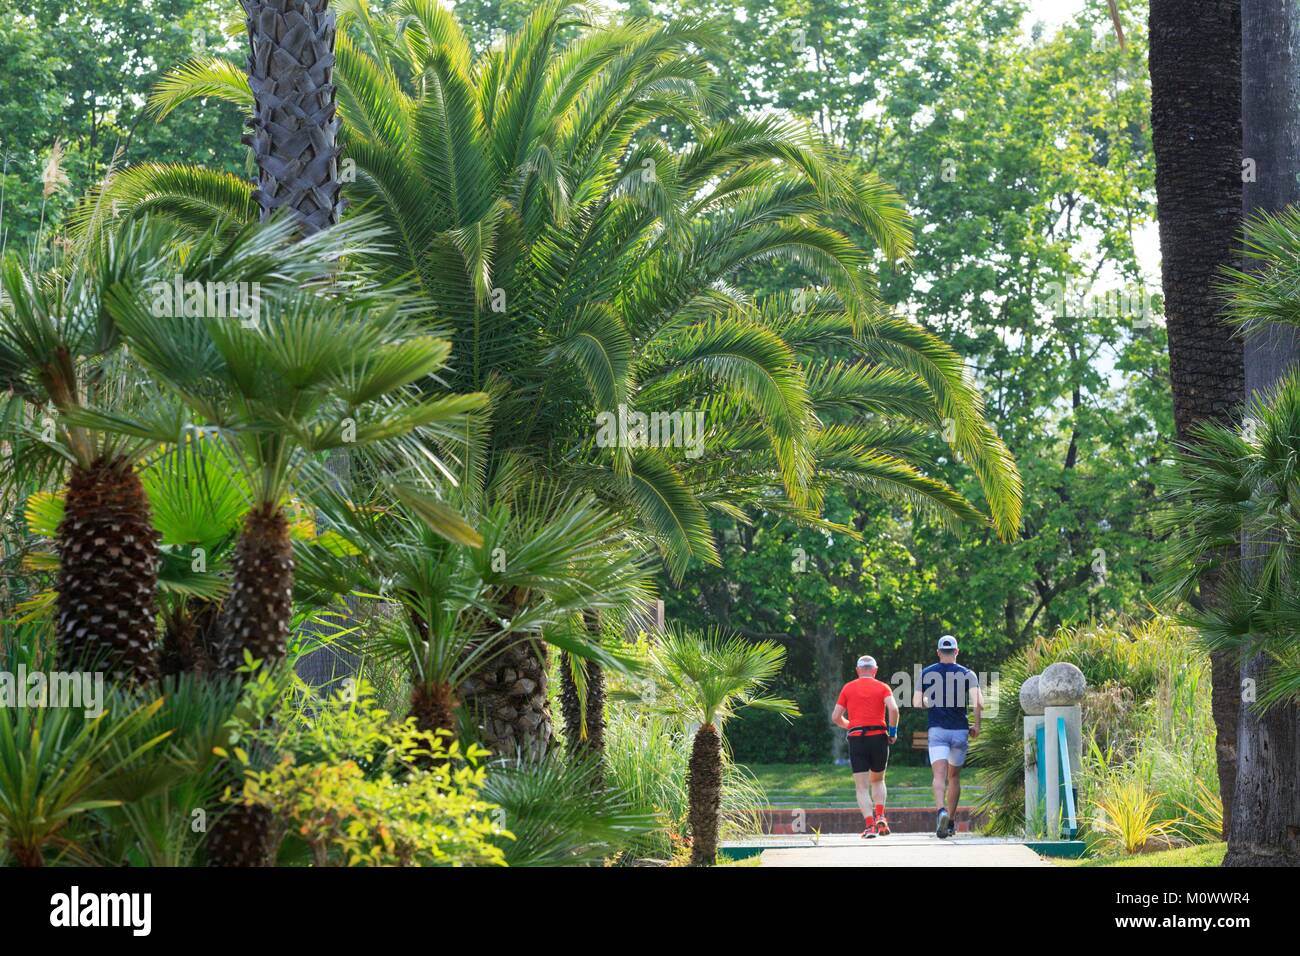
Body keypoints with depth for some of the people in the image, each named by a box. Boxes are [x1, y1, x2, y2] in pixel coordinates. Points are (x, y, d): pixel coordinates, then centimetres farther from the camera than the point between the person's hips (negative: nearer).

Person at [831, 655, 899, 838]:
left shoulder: (848, 688, 10)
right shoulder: (882, 687, 7)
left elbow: (836, 717, 8)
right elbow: (893, 709, -12)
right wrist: (893, 731, 1)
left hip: (856, 739, 0)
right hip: (879, 737, 0)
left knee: (862, 787, 2)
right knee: (878, 780, 22)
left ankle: (869, 825, -15)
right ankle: (880, 817, 2)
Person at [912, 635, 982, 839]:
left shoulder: (926, 673, 3)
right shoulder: (967, 674, -1)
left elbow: (917, 703, -1)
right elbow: (978, 702, -13)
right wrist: (977, 725, 1)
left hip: (936, 730, -1)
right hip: (960, 730, 1)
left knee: (939, 775, -12)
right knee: (954, 777, 16)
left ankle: (942, 811, -38)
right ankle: (951, 822, 20)